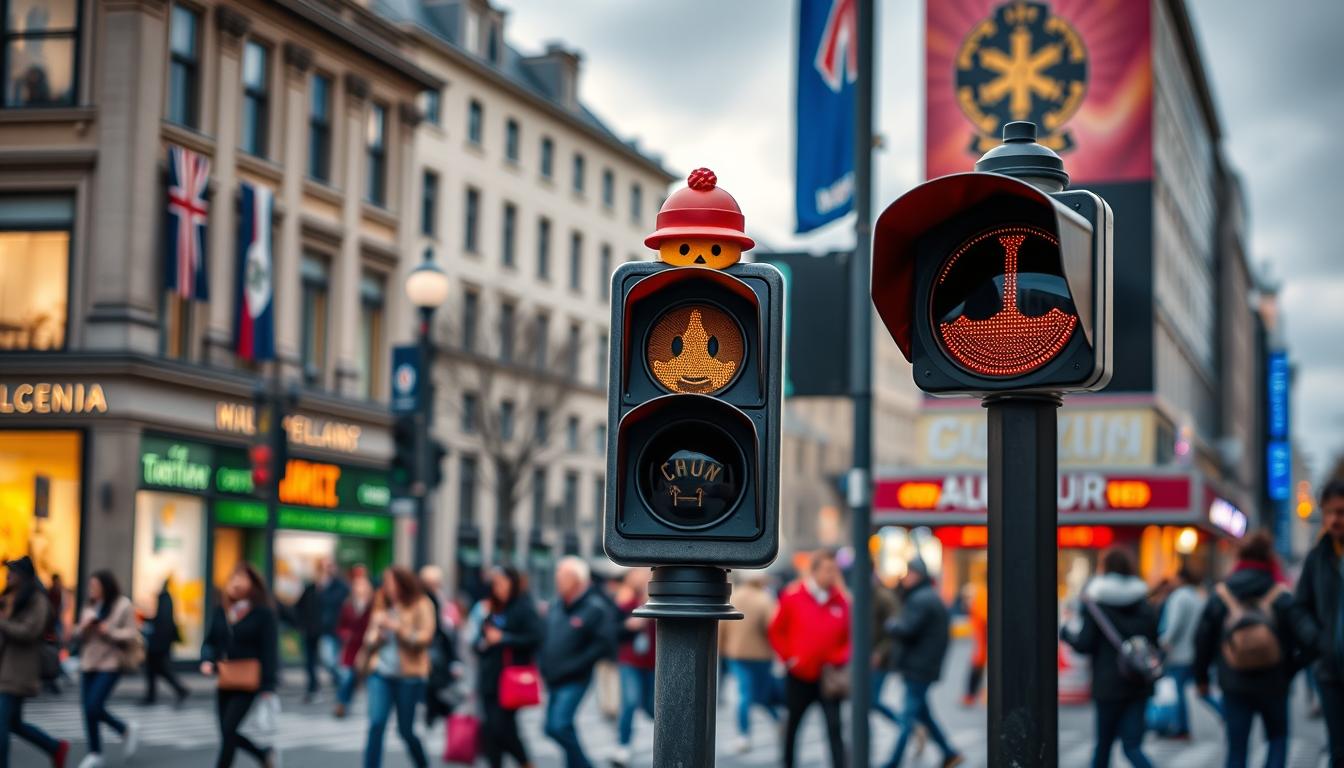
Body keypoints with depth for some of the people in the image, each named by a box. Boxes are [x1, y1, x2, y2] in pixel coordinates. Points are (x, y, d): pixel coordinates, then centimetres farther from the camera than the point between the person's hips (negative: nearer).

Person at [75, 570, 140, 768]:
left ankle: (127, 730, 7)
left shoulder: (123, 606, -6)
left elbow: (132, 635, -11)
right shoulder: (91, 607, 12)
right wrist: (84, 627, -6)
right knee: (88, 708, 5)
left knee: (94, 707, -15)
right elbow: (79, 635, 14)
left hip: (110, 664, -6)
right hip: (88, 664, 6)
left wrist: (109, 632, -19)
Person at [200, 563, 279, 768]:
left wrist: (268, 686, -15)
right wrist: (207, 660, -9)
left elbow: (269, 649, -11)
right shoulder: (220, 611, 6)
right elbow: (210, 641, 12)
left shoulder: (263, 613, -9)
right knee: (227, 732, 10)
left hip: (249, 682, -6)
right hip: (225, 681, 6)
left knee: (229, 729, -11)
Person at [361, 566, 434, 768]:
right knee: (376, 724, -12)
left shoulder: (421, 606, -3)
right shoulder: (382, 605, 11)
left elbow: (424, 637, -12)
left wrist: (396, 627, -18)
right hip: (380, 673, 3)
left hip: (408, 676, -3)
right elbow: (369, 640, 16)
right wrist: (376, 636, -7)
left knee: (405, 729, 6)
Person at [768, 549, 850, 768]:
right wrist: (788, 657, -5)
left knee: (834, 729, -9)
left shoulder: (841, 600, -1)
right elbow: (776, 631, 3)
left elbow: (849, 637, 8)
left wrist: (840, 659, -7)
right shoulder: (792, 596, -6)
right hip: (798, 675, 0)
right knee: (793, 723, 17)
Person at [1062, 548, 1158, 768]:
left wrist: (1066, 631, 9)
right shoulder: (1145, 605, 6)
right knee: (1132, 746, 1)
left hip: (1108, 685, -3)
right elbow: (1155, 643, 7)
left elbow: (1085, 644, -9)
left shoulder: (1095, 603, -7)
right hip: (1139, 685, 3)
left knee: (1104, 742, 12)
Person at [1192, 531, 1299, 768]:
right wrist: (1289, 675, 9)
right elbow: (1294, 641, -5)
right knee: (1278, 737, 18)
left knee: (1236, 747, 6)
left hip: (1234, 686, 1)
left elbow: (1203, 639, 2)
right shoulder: (1282, 597, -7)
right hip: (1273, 684, -1)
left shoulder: (1220, 595, -1)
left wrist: (1201, 677, 13)